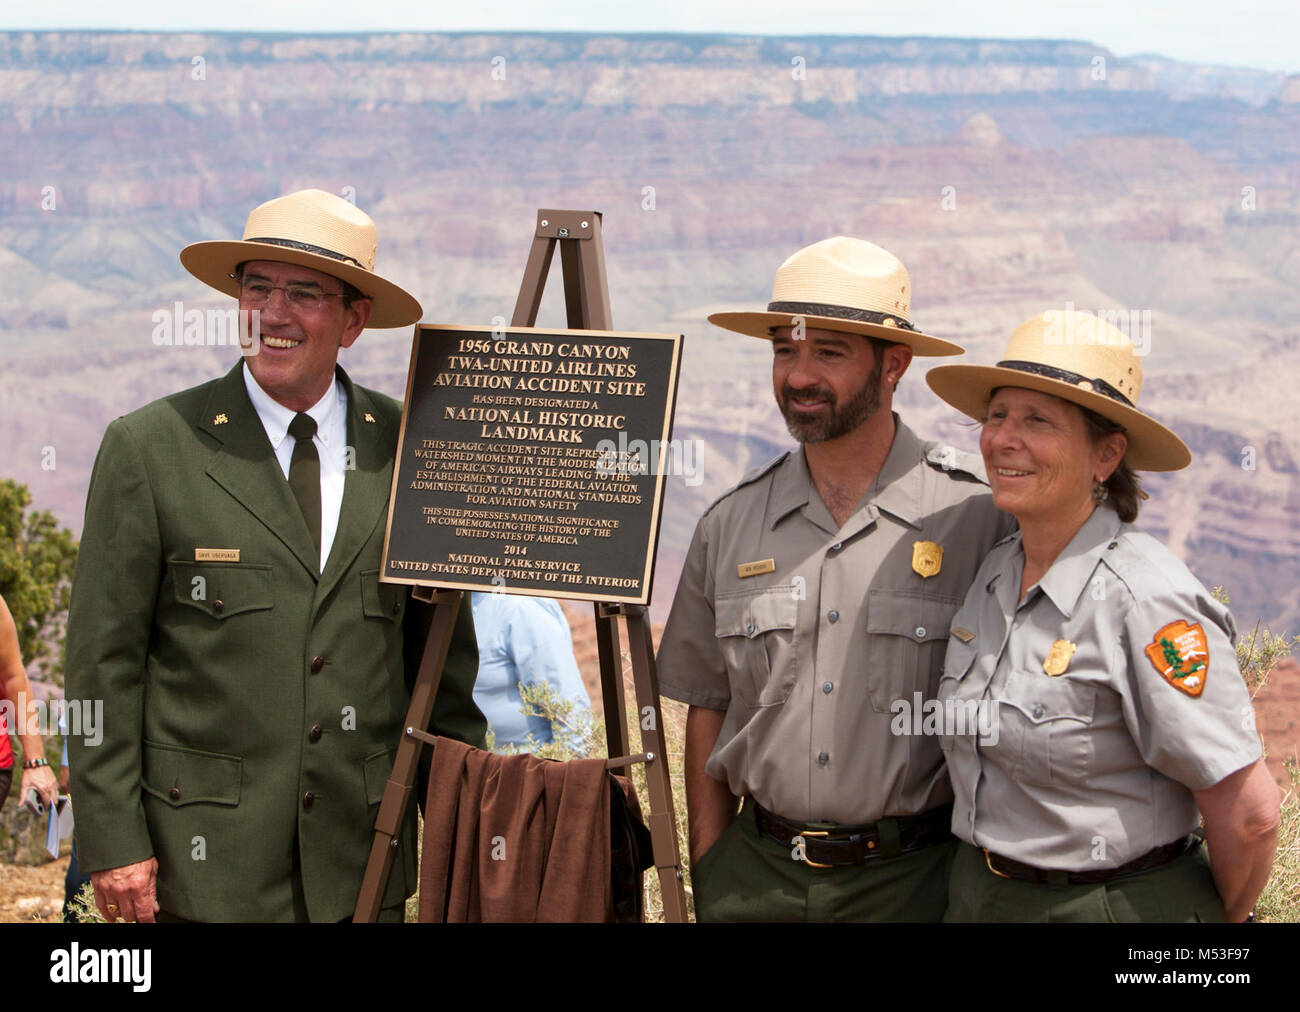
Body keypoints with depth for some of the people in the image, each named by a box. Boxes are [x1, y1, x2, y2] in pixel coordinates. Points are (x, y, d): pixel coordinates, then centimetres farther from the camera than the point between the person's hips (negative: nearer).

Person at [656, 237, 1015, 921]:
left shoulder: (978, 516, -8)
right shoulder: (730, 525, 3)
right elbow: (706, 709, 9)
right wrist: (707, 877, 6)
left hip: (911, 881, -3)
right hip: (756, 876, 3)